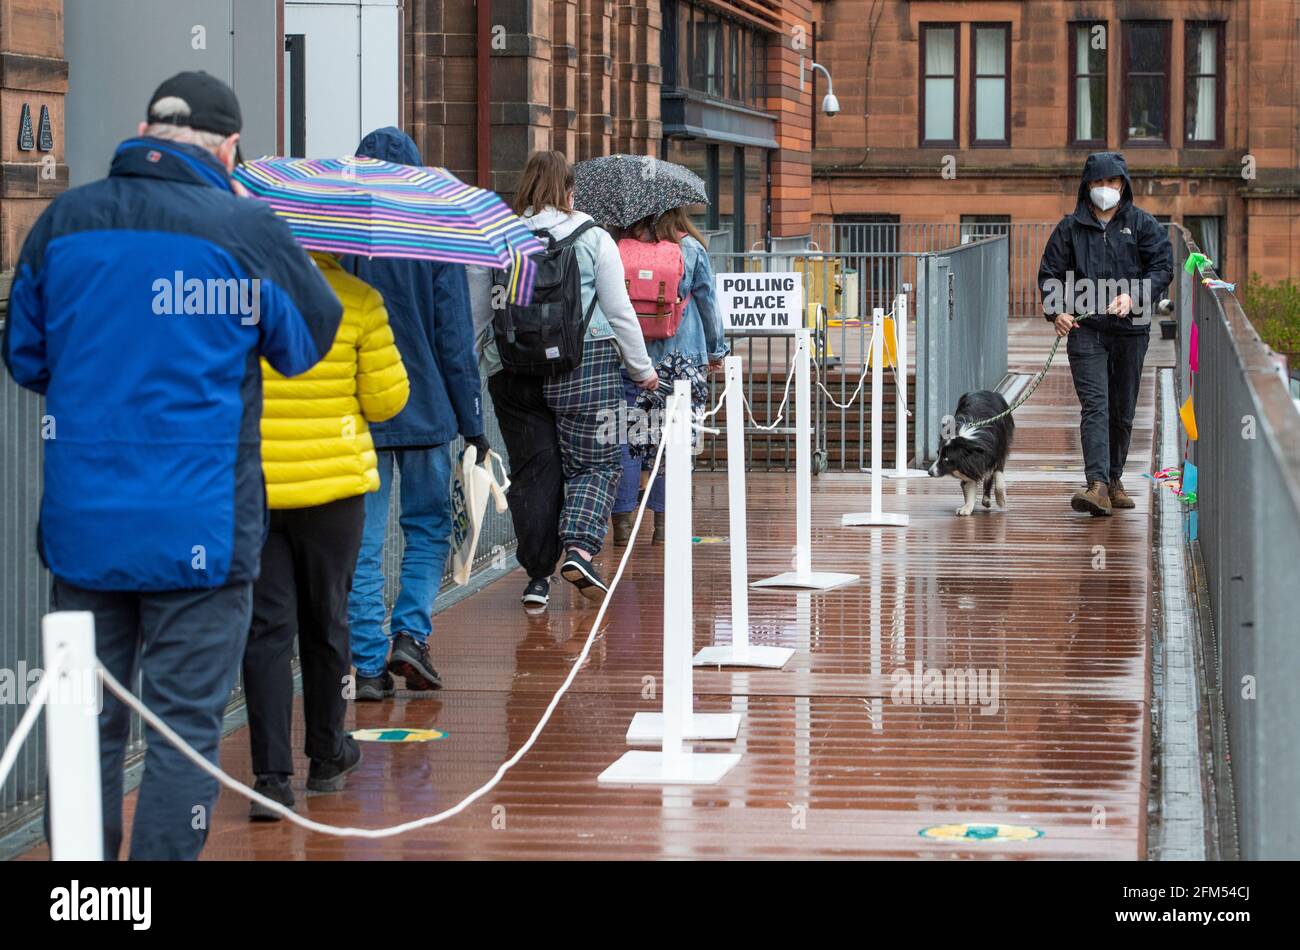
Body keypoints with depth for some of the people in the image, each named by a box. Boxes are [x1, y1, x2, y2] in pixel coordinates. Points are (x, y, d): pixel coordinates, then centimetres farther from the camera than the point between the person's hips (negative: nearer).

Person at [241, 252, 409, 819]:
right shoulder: (357, 300, -7)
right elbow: (386, 400, -5)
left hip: (246, 489, 0)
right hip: (332, 485, 0)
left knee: (266, 629, 3)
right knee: (325, 623, 16)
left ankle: (273, 776, -5)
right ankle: (327, 759, 30)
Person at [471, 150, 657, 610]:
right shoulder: (592, 238, -1)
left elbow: (477, 315, 7)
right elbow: (618, 310, 2)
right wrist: (642, 368, 11)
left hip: (514, 372, 2)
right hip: (586, 363, -2)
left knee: (532, 468, 7)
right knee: (594, 463, 5)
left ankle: (537, 575, 6)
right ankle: (578, 547, -18)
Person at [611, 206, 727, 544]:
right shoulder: (691, 249, 0)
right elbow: (708, 300, 6)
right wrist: (716, 349, 18)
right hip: (679, 355, 0)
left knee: (625, 434, 4)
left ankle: (623, 519, 2)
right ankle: (664, 520, 5)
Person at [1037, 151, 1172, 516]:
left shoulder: (1143, 225, 6)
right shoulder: (1070, 227, 8)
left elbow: (1163, 267, 0)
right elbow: (1049, 273, 11)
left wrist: (1133, 297, -16)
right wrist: (1056, 311, -6)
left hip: (1130, 330, 1)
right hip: (1085, 329, -1)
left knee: (1123, 410, 10)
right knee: (1095, 405, -14)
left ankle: (1115, 478, 27)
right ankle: (1098, 486, -24)